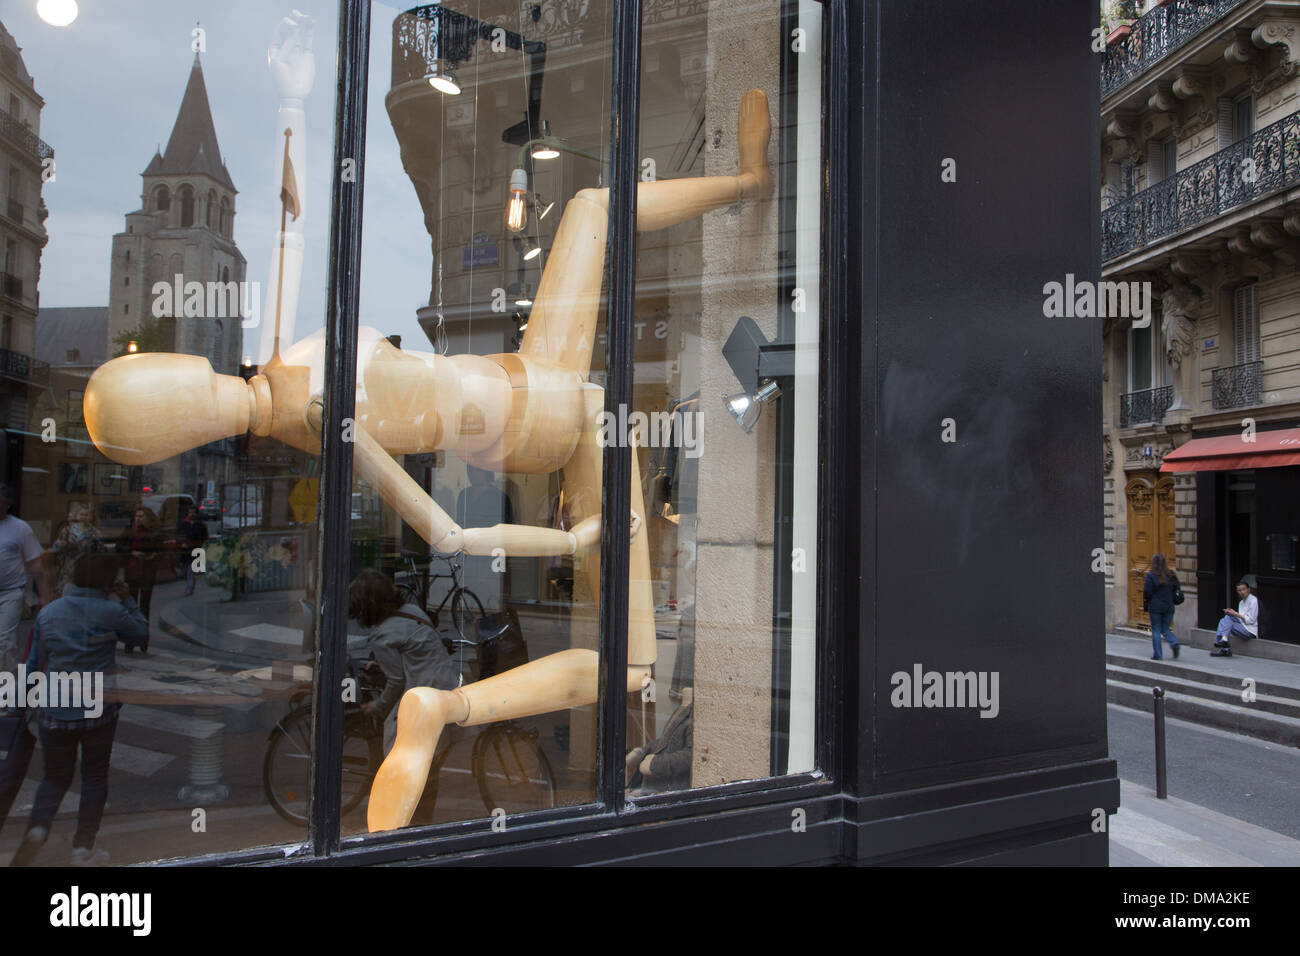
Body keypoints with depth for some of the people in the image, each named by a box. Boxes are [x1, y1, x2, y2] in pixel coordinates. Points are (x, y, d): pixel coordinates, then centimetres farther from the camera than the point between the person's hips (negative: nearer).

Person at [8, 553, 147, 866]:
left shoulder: (48, 612, 0)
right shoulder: (112, 613, -11)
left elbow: (36, 662, 8)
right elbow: (141, 634, 7)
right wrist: (128, 600, 13)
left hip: (54, 709, 3)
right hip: (99, 709, -2)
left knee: (55, 776, 17)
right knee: (95, 776, 13)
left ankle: (37, 827, -8)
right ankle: (83, 848, 16)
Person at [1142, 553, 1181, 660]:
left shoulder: (1151, 575, -11)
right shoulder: (1170, 575, 3)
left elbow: (1147, 592, -11)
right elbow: (1176, 589, 7)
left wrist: (1146, 605, 1)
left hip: (1155, 607, -4)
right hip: (1169, 607, 4)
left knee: (1156, 631, 4)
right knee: (1165, 629, 17)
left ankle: (1157, 655, 4)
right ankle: (1175, 643, -9)